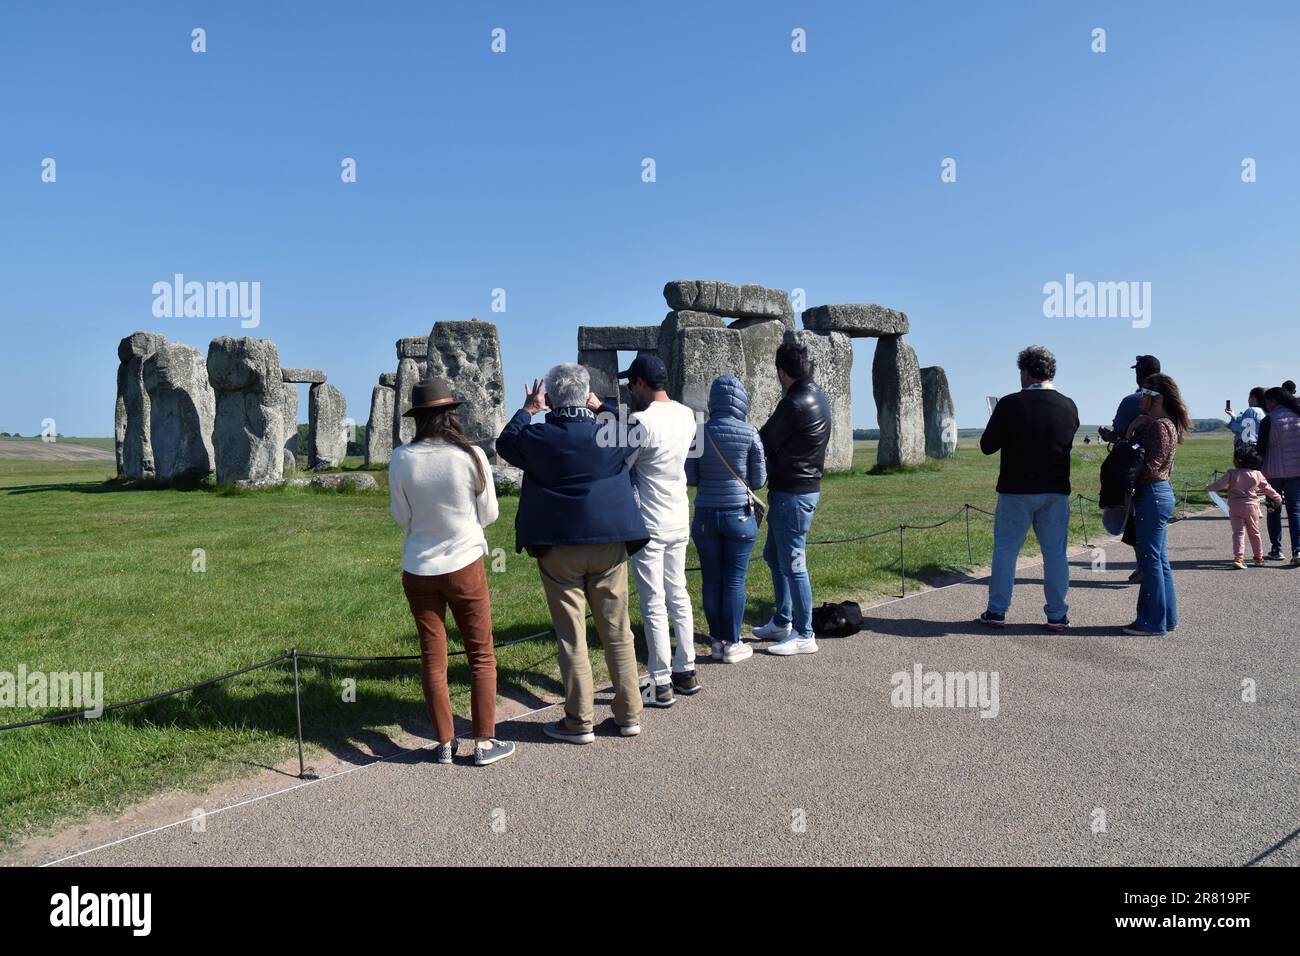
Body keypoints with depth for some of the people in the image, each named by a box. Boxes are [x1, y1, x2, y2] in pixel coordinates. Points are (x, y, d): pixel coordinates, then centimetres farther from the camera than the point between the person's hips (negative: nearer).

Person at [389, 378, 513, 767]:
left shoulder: (401, 459, -9)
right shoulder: (471, 456, -13)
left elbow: (401, 516, 0)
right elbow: (488, 513, -3)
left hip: (419, 569, 2)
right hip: (465, 564, -2)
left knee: (432, 658, 14)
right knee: (481, 656, 11)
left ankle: (445, 743, 22)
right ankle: (484, 742, 14)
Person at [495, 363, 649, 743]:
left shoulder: (539, 437, -8)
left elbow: (504, 442, 14)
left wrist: (527, 410, 24)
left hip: (559, 548, -2)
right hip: (610, 545, 2)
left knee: (571, 635, 5)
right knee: (617, 630, 10)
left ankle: (579, 722, 10)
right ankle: (629, 715, 18)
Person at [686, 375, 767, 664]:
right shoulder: (750, 434, -8)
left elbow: (690, 478, 2)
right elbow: (759, 480, -2)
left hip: (706, 515, 2)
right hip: (740, 515, -2)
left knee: (711, 580, 10)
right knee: (735, 580, 5)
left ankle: (717, 641, 18)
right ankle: (732, 644, 11)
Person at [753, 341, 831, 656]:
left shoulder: (794, 405, -21)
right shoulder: (817, 396, 10)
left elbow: (764, 443, -11)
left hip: (793, 494, -11)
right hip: (806, 486, 11)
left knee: (793, 564, -2)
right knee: (773, 556, 20)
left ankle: (804, 636, 8)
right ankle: (782, 623, 31)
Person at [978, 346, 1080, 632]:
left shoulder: (1010, 404, -12)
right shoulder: (1069, 407, 0)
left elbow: (987, 446, -6)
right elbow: (1066, 444, 14)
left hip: (1016, 490, -3)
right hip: (1056, 490, 3)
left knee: (1005, 551, 7)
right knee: (1055, 553, 10)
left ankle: (997, 612, 12)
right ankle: (1057, 616, 15)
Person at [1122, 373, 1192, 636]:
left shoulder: (1159, 426, -16)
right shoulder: (1162, 424, 15)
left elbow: (1150, 467, -22)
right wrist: (1131, 431, -2)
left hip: (1152, 495, -10)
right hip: (1159, 493, 10)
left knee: (1150, 560, -3)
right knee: (1159, 559, 15)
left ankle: (1153, 623, 4)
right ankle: (1166, 618, 24)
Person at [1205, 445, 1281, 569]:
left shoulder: (1232, 473, -9)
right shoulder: (1257, 475, 3)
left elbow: (1219, 485, -12)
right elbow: (1267, 488, 14)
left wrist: (1208, 487, 7)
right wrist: (1278, 498, 29)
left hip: (1235, 507, -3)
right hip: (1251, 506, 3)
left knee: (1238, 533, -3)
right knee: (1254, 533, 16)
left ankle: (1238, 557, -16)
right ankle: (1259, 557, 26)